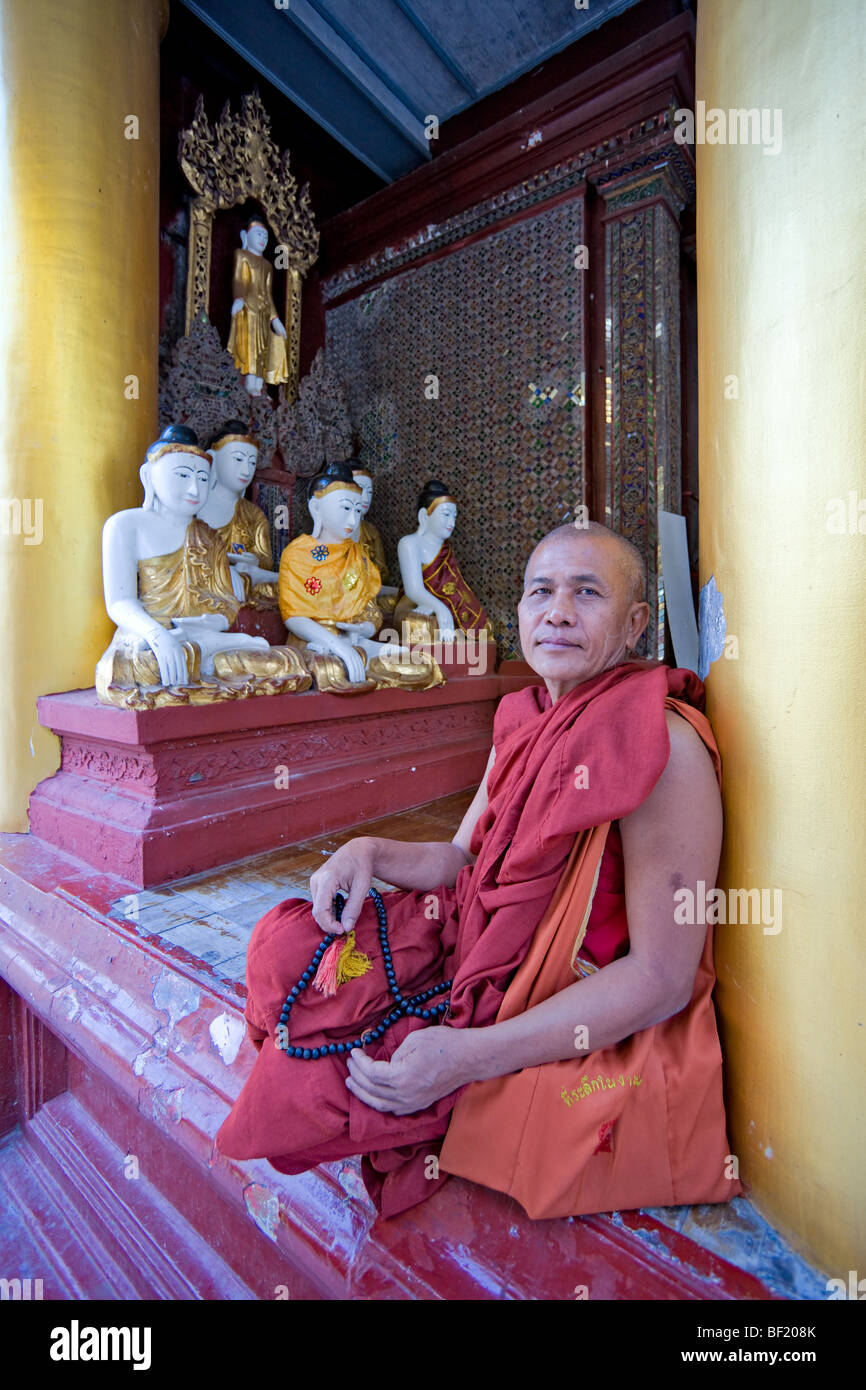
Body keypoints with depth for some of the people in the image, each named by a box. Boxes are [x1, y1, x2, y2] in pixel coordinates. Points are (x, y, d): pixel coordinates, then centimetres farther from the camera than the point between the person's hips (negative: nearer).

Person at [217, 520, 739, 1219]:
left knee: (319, 1077, -13)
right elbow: (464, 859, 9)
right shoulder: (525, 720, 0)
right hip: (483, 946, 7)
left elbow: (663, 979, -23)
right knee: (288, 944, -2)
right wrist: (368, 852, -11)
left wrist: (471, 1055, -28)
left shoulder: (661, 745, -24)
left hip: (601, 1032, -6)